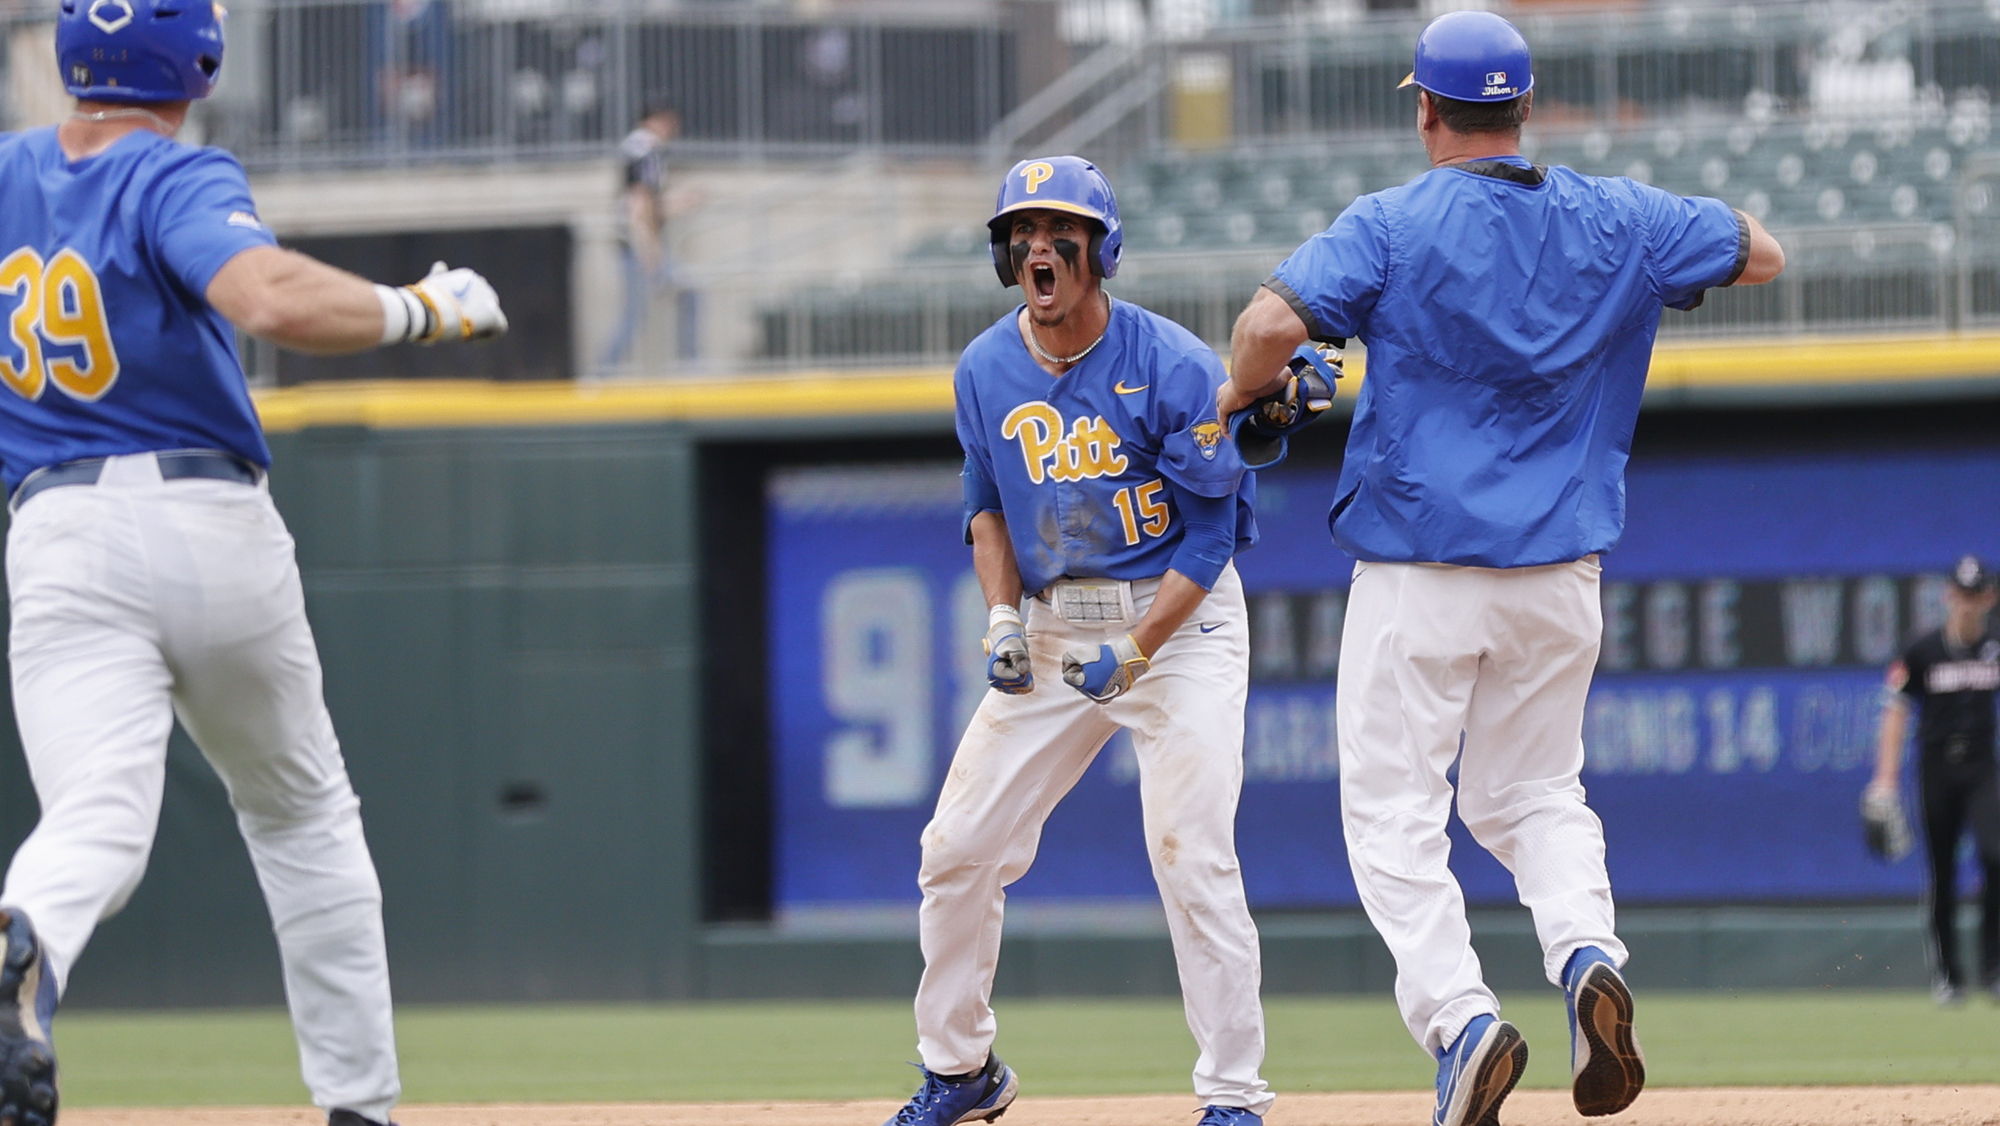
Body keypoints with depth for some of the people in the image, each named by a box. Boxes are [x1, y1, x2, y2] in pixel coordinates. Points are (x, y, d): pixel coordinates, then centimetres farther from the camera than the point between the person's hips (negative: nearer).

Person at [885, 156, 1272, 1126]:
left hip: (1180, 619, -5)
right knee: (958, 849, 3)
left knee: (1190, 855, -16)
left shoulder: (1174, 368, -16)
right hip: (1053, 628, 5)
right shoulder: (985, 372, 0)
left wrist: (1134, 655, -22)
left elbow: (1210, 533, -13)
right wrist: (1002, 617, -2)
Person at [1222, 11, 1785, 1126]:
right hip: (1561, 574, 4)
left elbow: (1273, 323, -21)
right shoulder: (1614, 220, 3)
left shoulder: (1391, 227, -9)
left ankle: (1459, 1015, -16)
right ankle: (1587, 951, -9)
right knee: (1533, 792, 19)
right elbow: (1762, 253, 16)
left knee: (1397, 811, 2)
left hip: (1418, 565, -4)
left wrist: (1246, 393, 0)